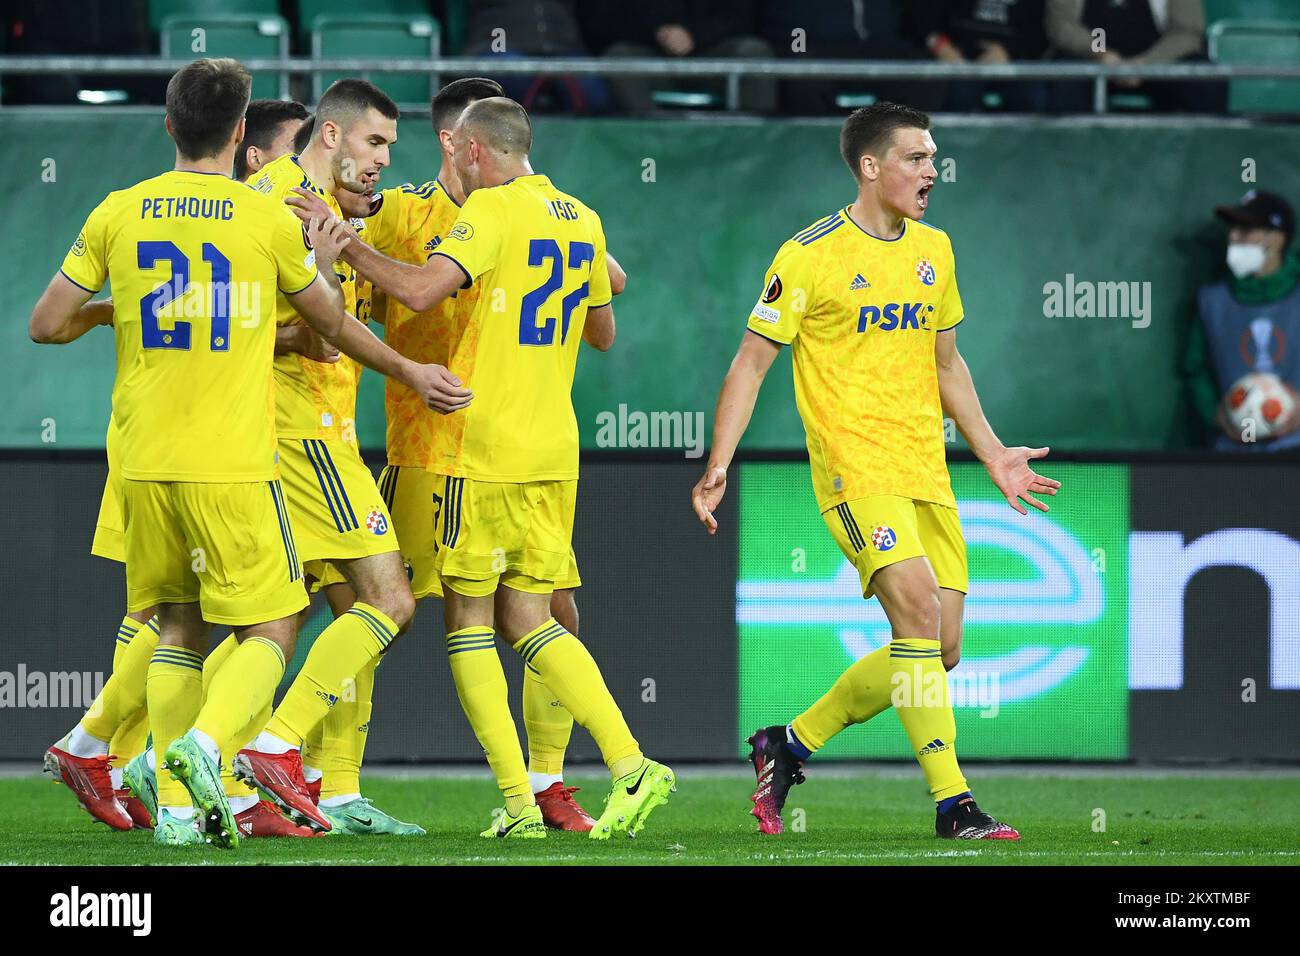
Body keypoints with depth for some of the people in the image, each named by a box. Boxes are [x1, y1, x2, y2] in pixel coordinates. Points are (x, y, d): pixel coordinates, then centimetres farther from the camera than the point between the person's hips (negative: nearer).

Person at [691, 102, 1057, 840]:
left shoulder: (934, 250, 13)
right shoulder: (810, 256, -6)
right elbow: (752, 363, -4)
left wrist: (993, 453, 19)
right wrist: (719, 465, -13)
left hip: (926, 473, 7)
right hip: (853, 466, -7)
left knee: (939, 651, 3)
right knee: (919, 608, -22)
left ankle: (791, 746, 21)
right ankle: (953, 805, -20)